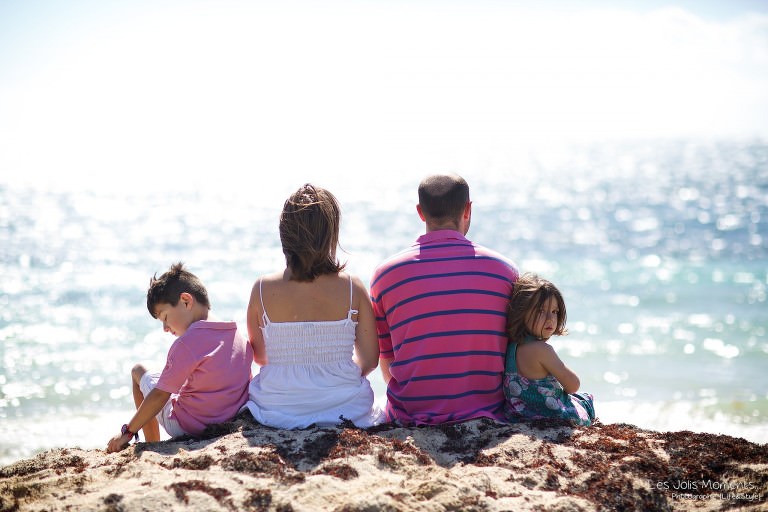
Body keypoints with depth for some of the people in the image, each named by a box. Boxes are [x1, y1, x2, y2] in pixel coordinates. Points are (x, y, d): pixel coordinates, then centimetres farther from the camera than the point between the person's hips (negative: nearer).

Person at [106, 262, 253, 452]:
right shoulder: (239, 335, -1)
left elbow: (160, 395, -18)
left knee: (138, 370, 16)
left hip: (188, 427, -7)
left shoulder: (187, 343, -21)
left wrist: (128, 431, -9)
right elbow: (247, 381, 9)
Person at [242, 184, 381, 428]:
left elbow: (259, 356, 2)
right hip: (343, 406, 0)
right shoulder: (352, 288, -12)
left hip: (276, 412, 0)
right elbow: (370, 360, -5)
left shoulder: (262, 289, -12)